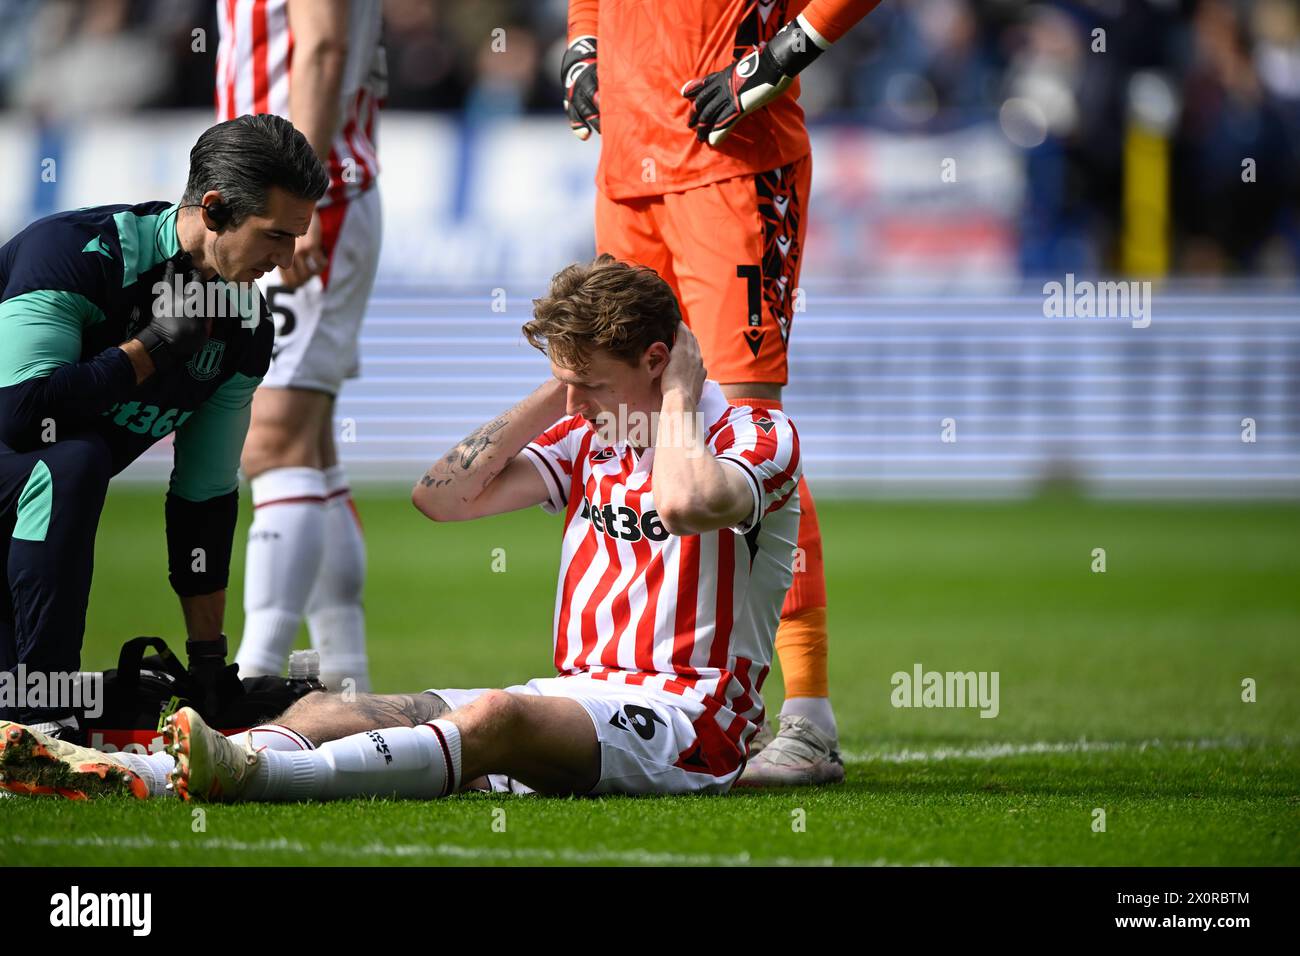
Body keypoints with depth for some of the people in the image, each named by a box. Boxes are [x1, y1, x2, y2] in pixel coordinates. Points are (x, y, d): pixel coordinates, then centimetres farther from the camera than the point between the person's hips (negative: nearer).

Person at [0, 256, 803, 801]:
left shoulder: (759, 439, -4)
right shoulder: (586, 439, 19)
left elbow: (687, 503, -27)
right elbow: (444, 495, 11)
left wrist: (678, 397, -10)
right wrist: (552, 395, 9)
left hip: (686, 719, -8)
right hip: (574, 697, 8)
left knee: (495, 719, -39)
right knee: (331, 711, -14)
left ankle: (255, 774, -62)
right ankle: (133, 777, -39)